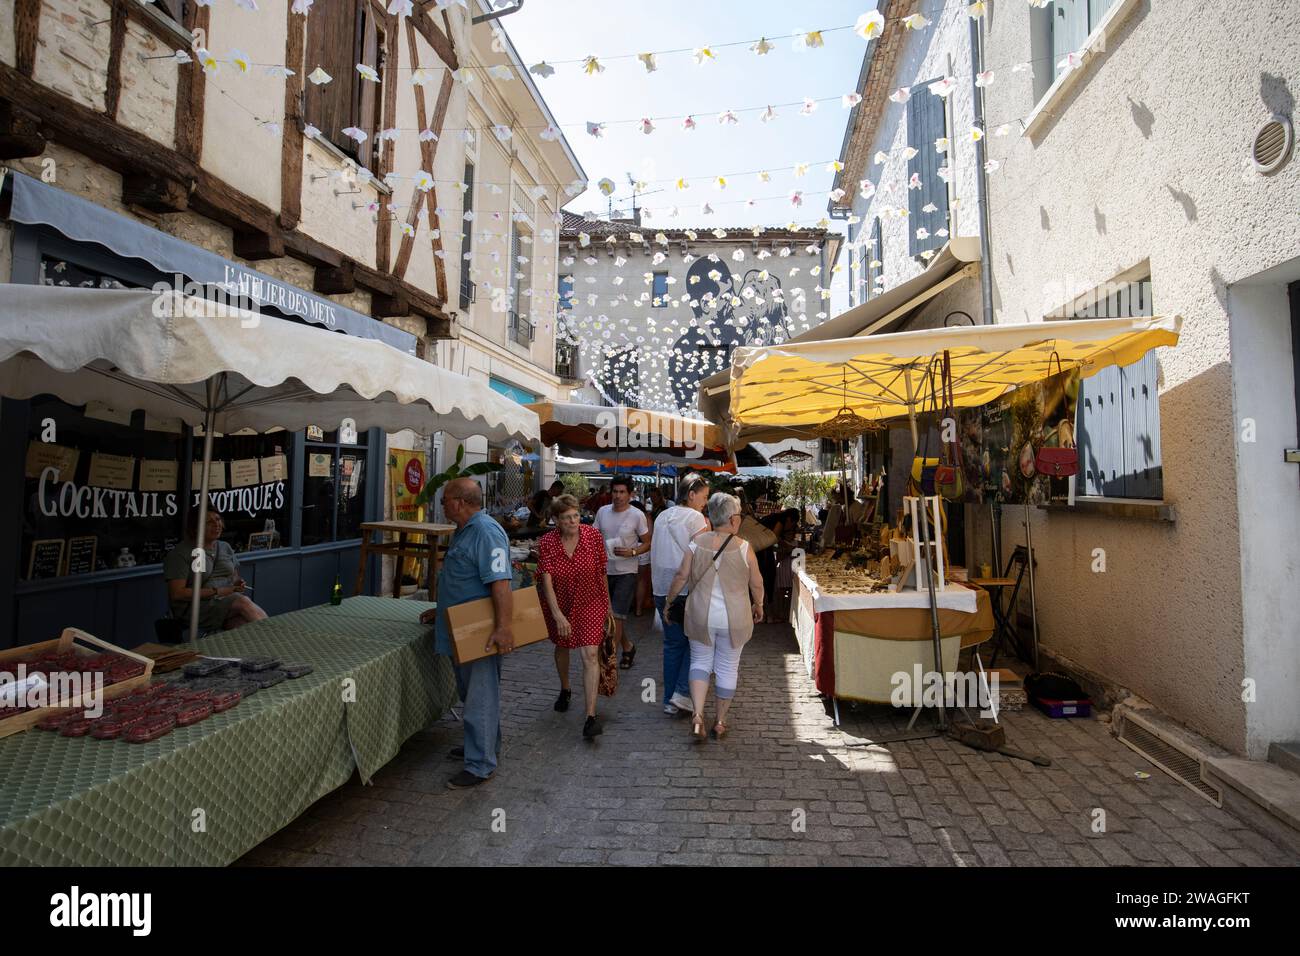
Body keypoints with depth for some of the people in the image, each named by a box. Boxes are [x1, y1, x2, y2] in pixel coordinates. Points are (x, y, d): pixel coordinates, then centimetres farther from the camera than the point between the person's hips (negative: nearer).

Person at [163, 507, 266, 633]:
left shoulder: (225, 547, 16)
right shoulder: (180, 554, -3)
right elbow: (177, 593, -10)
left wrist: (238, 583, 1)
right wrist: (216, 592, -16)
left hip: (229, 602, 5)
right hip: (196, 607, -5)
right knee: (242, 601, -33)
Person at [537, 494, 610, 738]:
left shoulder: (593, 535, -14)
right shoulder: (547, 542, -17)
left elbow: (601, 572, -3)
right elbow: (547, 581, -22)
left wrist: (607, 603, 4)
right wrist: (557, 615, -31)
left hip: (590, 602, -2)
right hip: (559, 604, 2)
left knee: (590, 654, -13)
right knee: (561, 646, 23)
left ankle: (591, 715, -9)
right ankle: (565, 690, 51)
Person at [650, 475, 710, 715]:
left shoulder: (662, 517, 12)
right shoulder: (697, 518, -9)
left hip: (662, 588, 7)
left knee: (672, 643, 13)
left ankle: (670, 700, 18)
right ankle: (682, 692, 1)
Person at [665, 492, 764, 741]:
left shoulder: (696, 544, -6)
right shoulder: (743, 548, -11)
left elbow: (681, 576, -4)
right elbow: (756, 584, -4)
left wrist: (669, 600, 11)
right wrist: (758, 606, 14)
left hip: (701, 616, 1)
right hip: (734, 619, -1)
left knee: (700, 662, 17)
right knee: (727, 668, 13)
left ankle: (698, 716, 2)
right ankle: (720, 723, 24)